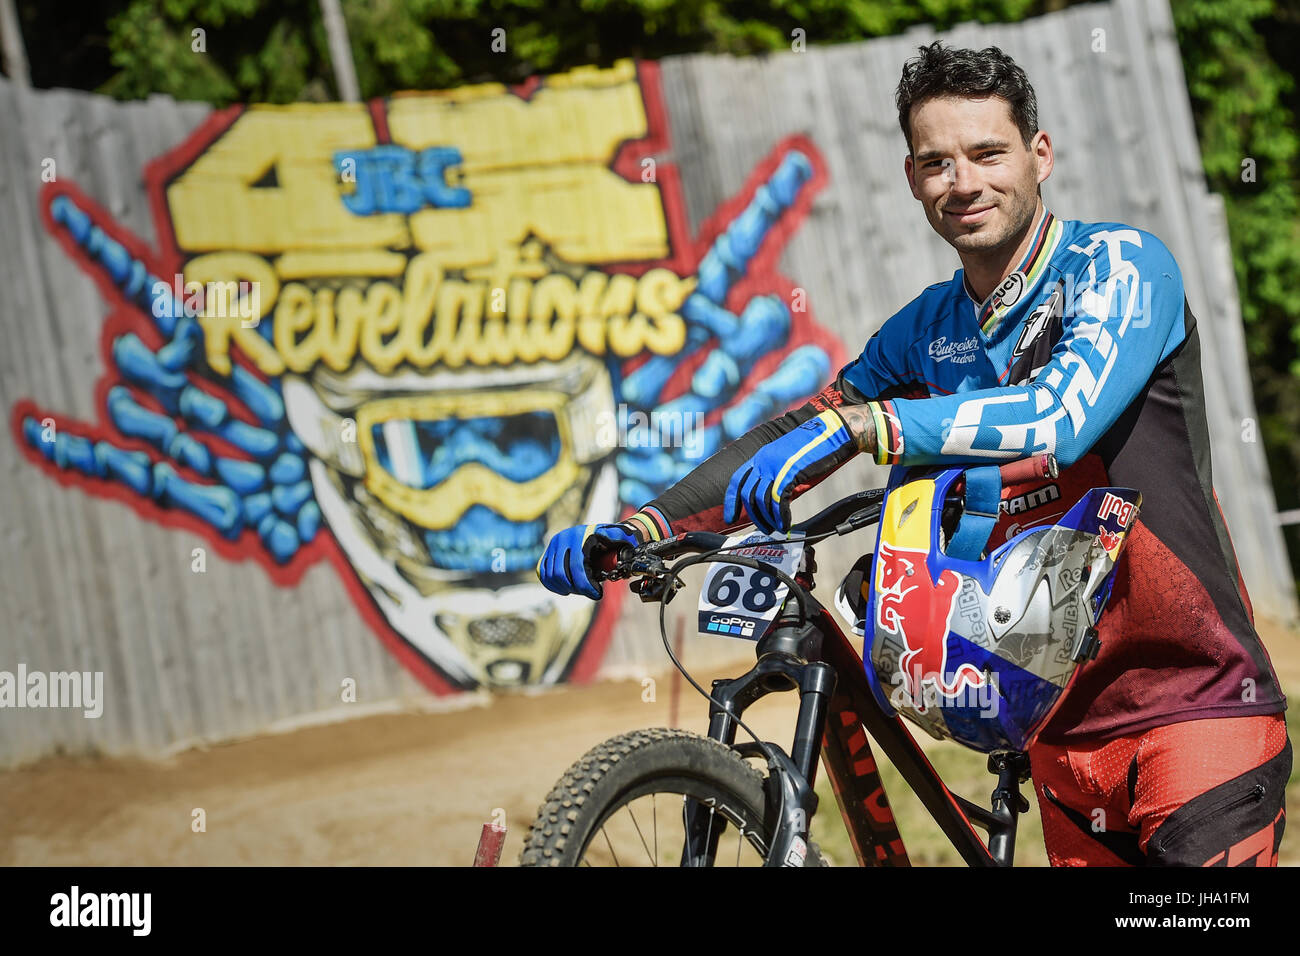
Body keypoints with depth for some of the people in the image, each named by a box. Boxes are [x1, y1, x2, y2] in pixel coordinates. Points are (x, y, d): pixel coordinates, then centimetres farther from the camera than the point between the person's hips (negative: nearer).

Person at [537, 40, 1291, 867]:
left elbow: (1062, 414, -27)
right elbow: (786, 441, 12)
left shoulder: (1118, 264, -9)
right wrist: (635, 530, -2)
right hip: (1070, 725, 6)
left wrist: (858, 426, -35)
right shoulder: (928, 333, 9)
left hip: (1199, 705, -5)